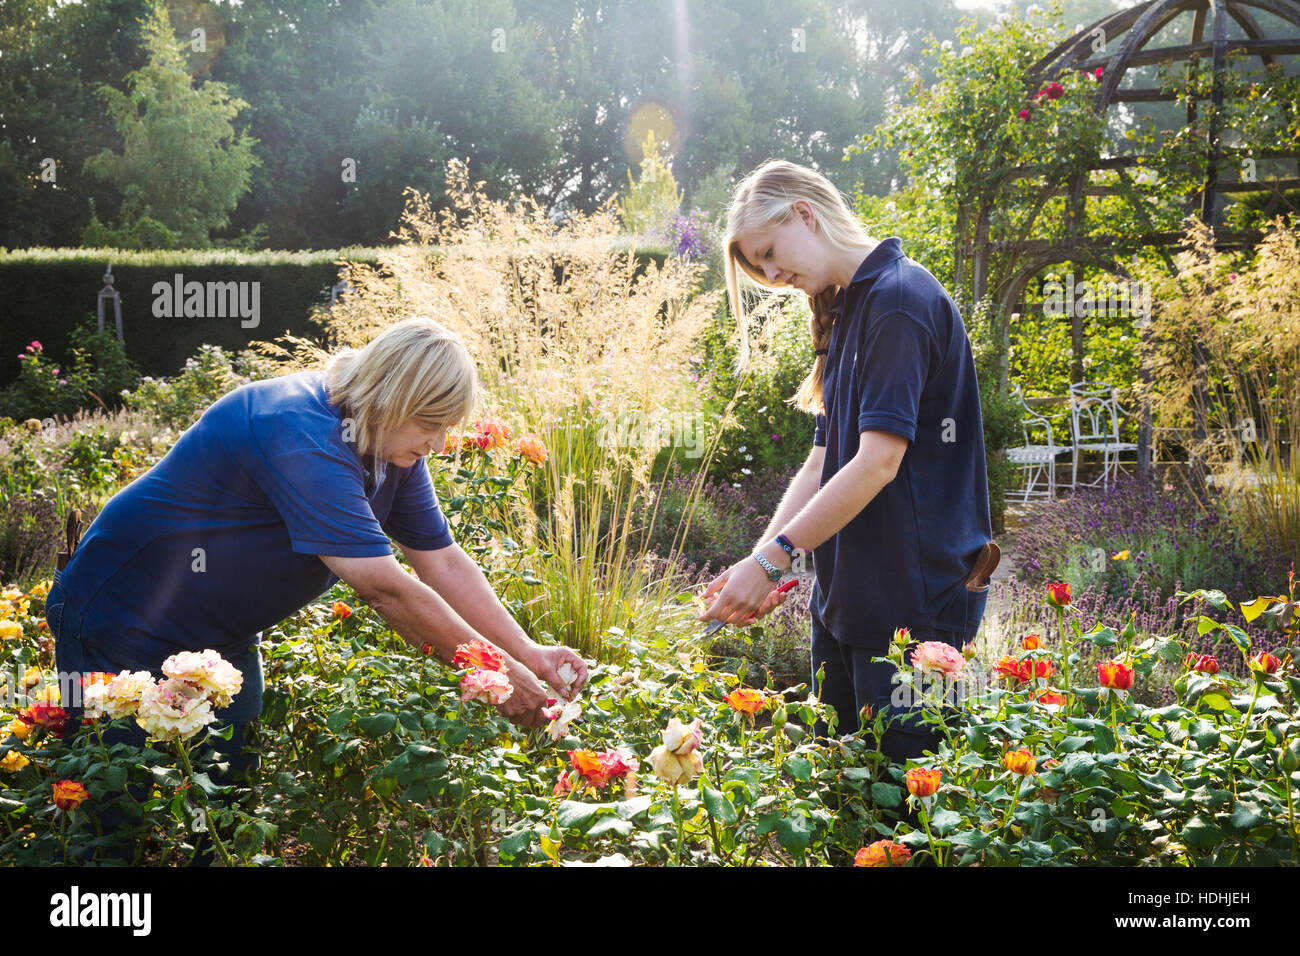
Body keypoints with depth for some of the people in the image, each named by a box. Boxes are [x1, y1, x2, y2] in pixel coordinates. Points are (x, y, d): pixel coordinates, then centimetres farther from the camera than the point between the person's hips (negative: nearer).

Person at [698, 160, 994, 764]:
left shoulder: (899, 300, -13)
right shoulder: (848, 311, 16)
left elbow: (878, 461, -21)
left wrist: (771, 559, -18)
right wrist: (763, 563, 1)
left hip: (913, 598, -9)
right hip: (848, 594, 9)